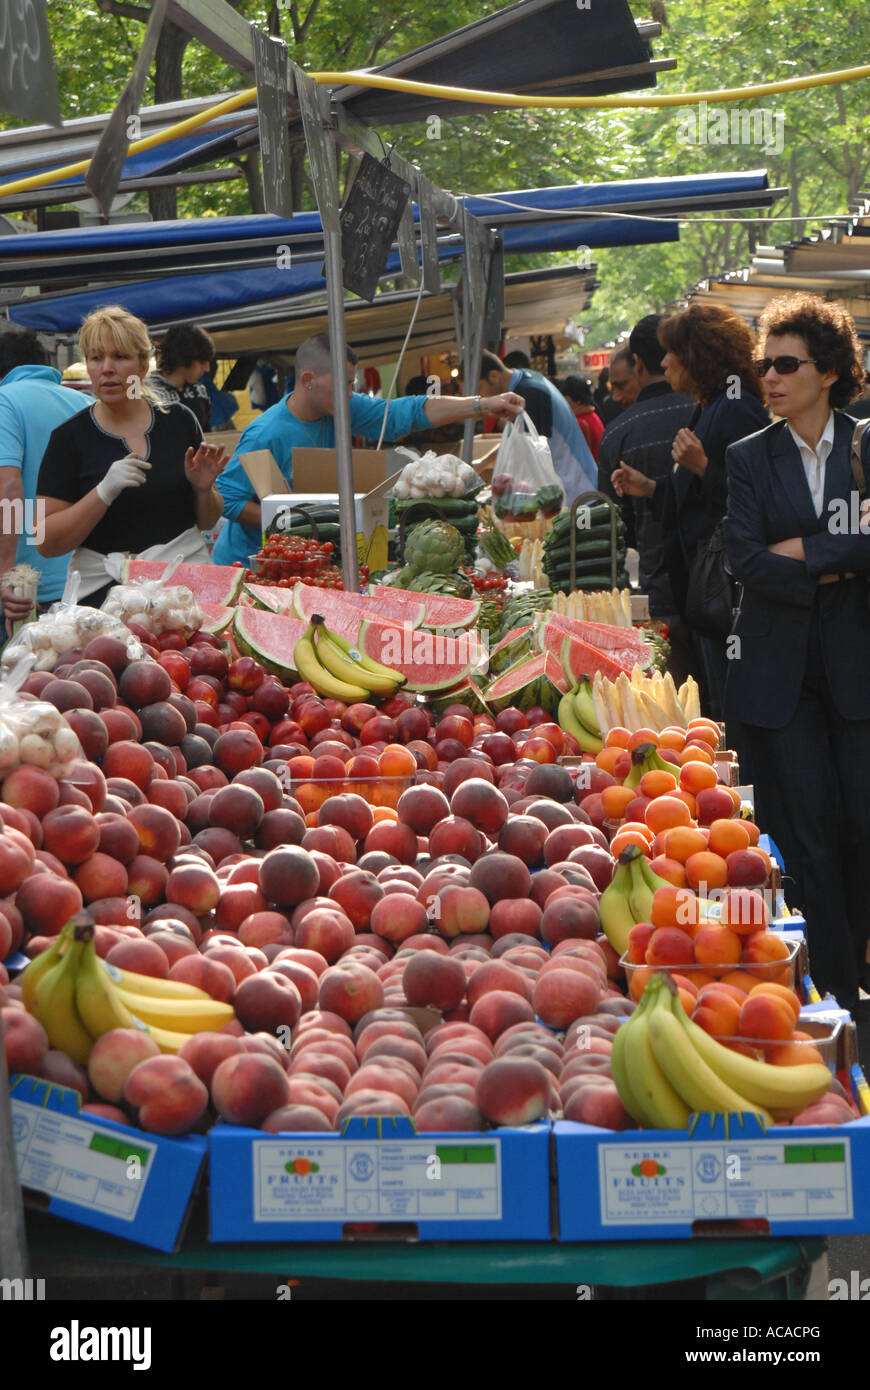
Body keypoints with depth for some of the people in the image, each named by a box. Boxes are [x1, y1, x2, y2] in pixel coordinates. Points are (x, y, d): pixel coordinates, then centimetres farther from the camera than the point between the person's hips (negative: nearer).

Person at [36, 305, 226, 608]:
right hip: (104, 591, -2)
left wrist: (203, 489, -4)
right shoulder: (69, 438, 0)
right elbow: (47, 543, -5)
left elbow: (207, 522, 17)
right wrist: (105, 492, -16)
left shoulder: (180, 421, 8)